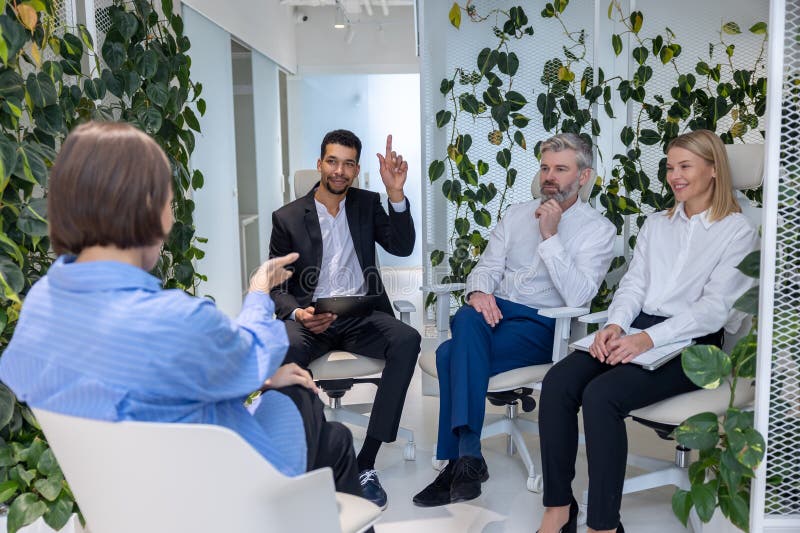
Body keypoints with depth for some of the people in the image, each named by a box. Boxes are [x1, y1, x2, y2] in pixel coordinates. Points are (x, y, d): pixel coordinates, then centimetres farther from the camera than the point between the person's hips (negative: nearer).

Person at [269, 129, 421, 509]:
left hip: (361, 315, 2)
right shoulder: (288, 217, 7)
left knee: (407, 340, -30)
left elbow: (402, 247, -1)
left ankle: (365, 463, -23)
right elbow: (276, 286, 5)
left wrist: (396, 193, -13)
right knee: (283, 349, -36)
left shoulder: (367, 204, 13)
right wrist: (297, 313, -17)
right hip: (311, 318, -1)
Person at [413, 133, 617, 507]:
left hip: (542, 326, -4)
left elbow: (577, 297, -13)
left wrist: (550, 236, -16)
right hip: (495, 311, 5)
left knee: (452, 354, -30)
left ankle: (459, 458, -18)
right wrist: (478, 292, -13)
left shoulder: (598, 230, 1)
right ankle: (467, 455, -30)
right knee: (467, 319, -34)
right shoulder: (517, 214, 17)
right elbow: (487, 267, 11)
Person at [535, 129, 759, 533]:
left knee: (601, 395, -32)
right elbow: (633, 284, 13)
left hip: (691, 344, -5)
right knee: (557, 383, -23)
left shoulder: (737, 231, 2)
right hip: (637, 331, 5)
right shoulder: (656, 224, 21)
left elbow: (714, 308, -10)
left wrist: (649, 339, -23)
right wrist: (616, 323, -10)